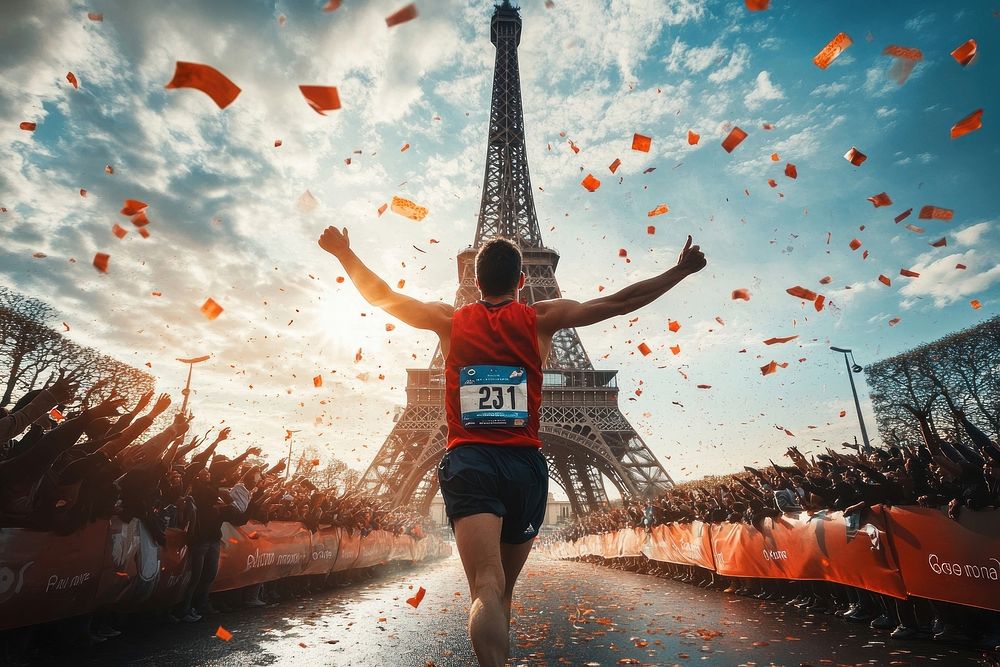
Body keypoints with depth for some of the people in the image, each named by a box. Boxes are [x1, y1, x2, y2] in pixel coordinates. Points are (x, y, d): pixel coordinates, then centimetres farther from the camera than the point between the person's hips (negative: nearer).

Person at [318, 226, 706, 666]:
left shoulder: (450, 320, 9)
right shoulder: (541, 319, 6)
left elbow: (380, 295, 19)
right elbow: (619, 302, 8)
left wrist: (343, 252, 35)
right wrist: (681, 270, 19)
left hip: (468, 462, -1)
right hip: (525, 464, 1)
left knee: (486, 588, -12)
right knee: (503, 590, 19)